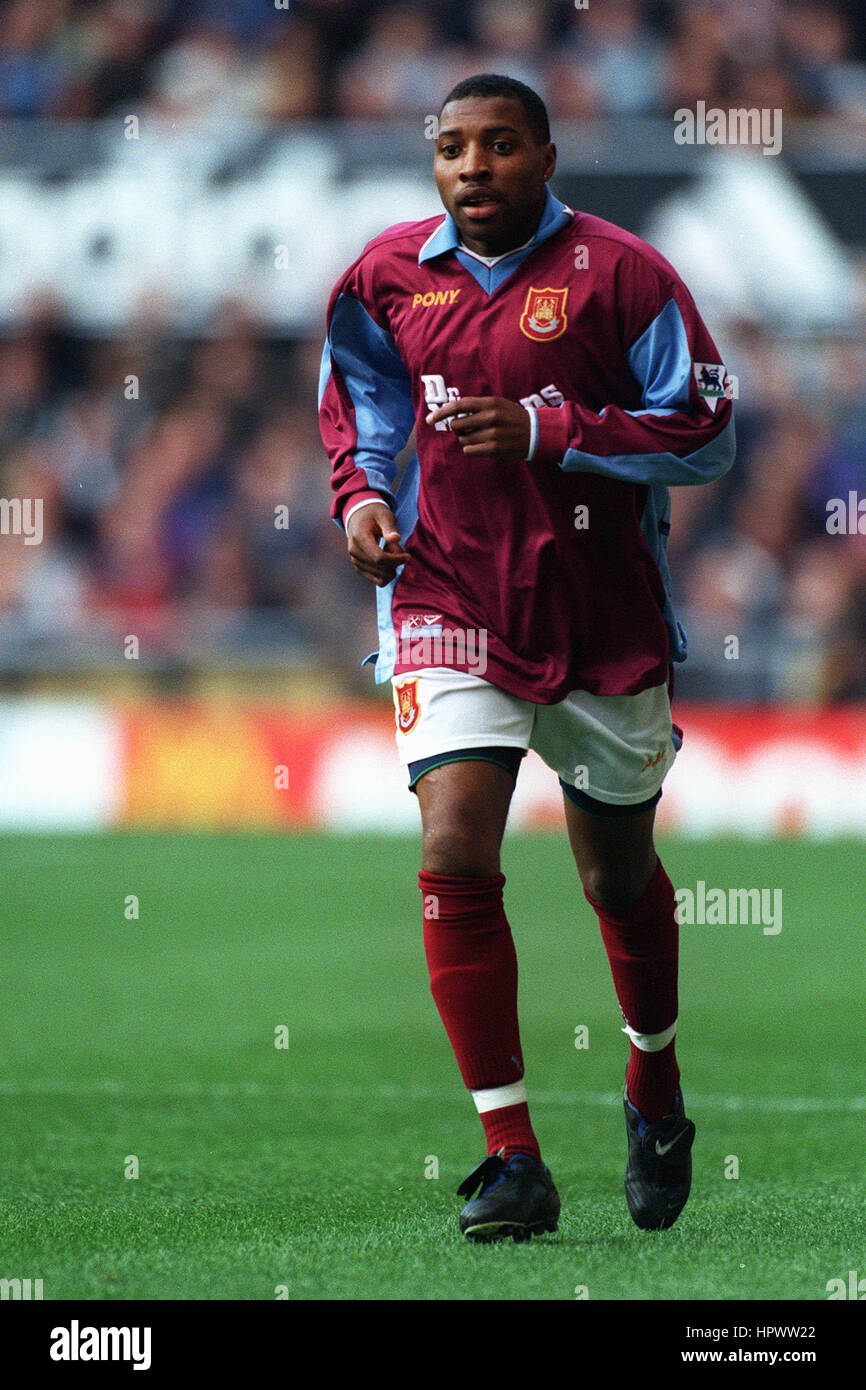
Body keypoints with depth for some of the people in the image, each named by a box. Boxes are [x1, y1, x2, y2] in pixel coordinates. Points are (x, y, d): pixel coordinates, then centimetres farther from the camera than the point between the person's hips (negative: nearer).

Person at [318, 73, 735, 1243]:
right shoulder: (389, 277, 2)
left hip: (605, 618, -1)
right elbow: (356, 397, 22)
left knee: (618, 875, 13)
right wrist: (362, 495, 3)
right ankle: (513, 1161, -12)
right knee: (455, 859, -17)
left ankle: (656, 1095, 43)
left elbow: (708, 432, -10)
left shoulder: (618, 273, -10)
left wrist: (546, 430, -20)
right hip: (451, 606, 1)